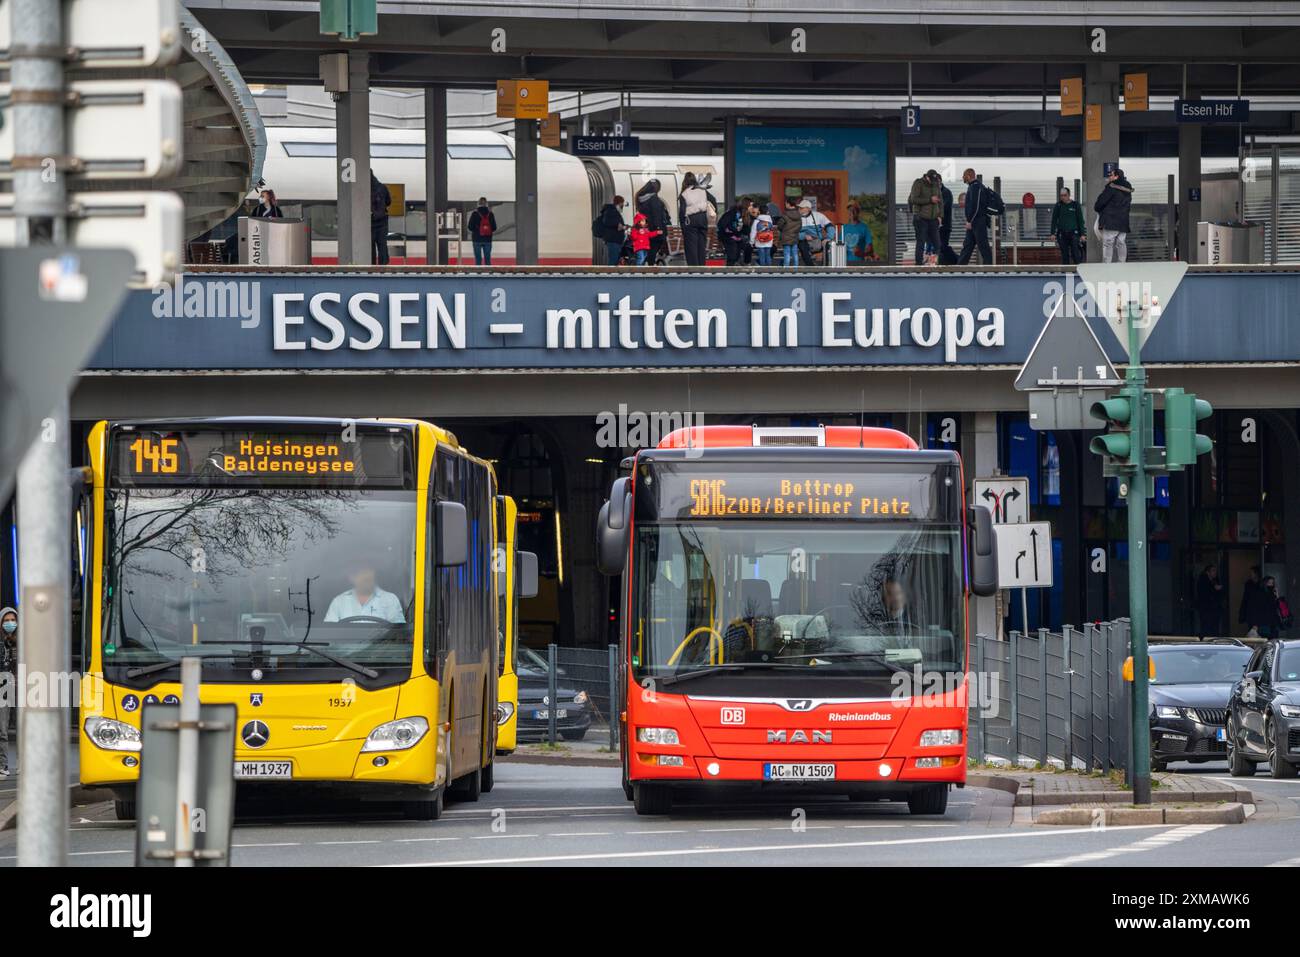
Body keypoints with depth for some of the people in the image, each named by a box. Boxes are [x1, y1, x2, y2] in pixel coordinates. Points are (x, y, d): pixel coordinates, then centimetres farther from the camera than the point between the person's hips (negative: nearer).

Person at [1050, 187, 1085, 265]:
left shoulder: (1075, 204, 3)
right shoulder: (1058, 206, 6)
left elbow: (1080, 220, 6)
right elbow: (1054, 220, 9)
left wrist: (1082, 234, 1)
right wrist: (1053, 233, 2)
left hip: (1073, 232, -2)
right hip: (1062, 233, 2)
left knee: (1075, 253, -8)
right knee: (1064, 254, 3)